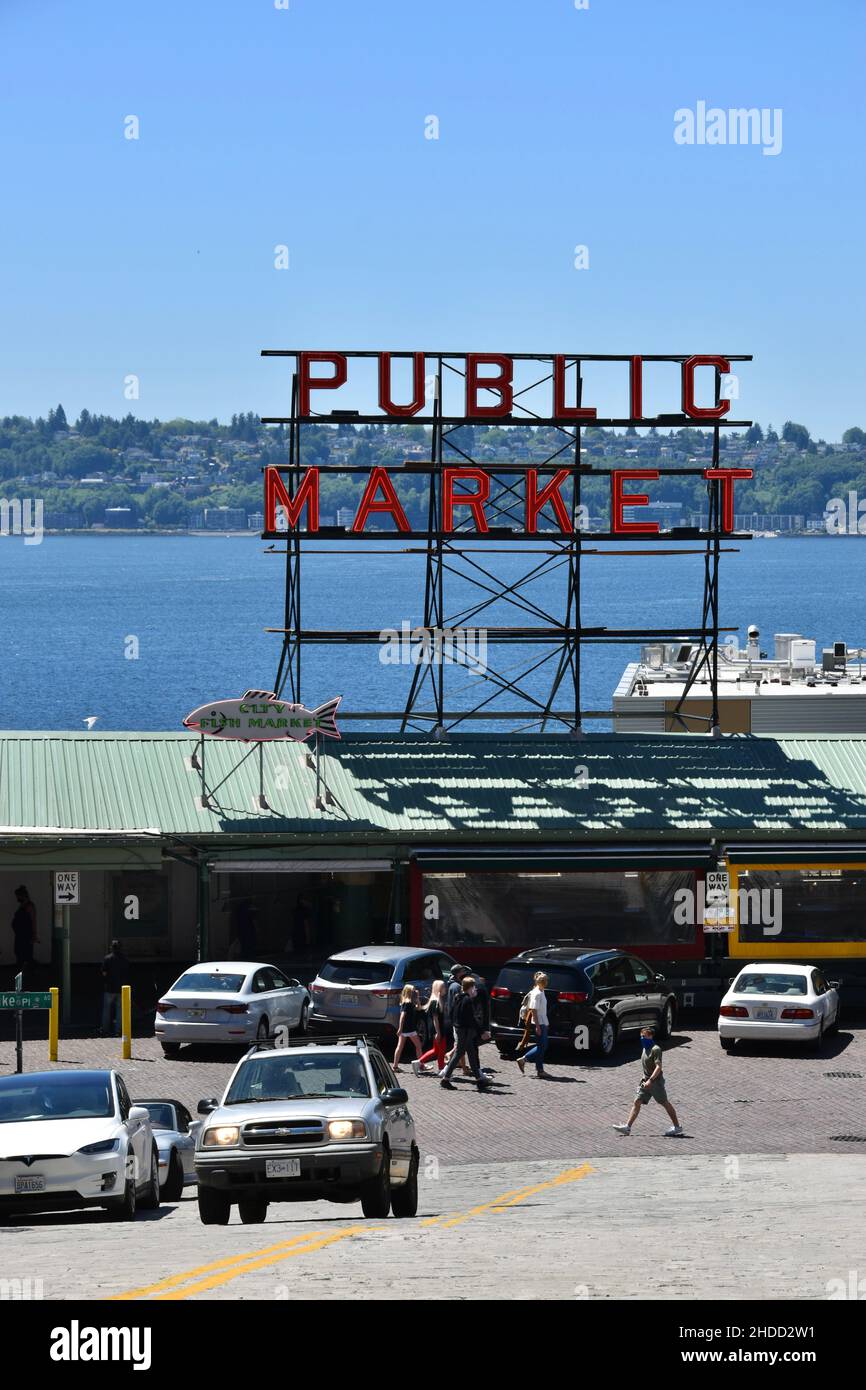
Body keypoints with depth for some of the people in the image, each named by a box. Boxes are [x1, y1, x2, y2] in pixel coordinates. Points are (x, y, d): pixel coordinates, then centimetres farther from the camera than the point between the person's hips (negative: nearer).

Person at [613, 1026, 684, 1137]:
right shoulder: (645, 1048, 11)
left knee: (665, 1103, 2)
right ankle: (627, 1127, -5)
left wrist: (650, 1080, -31)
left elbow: (658, 1067, -24)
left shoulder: (655, 1049, -16)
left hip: (656, 1081, -8)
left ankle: (677, 1127, 14)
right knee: (637, 1102, 0)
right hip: (646, 1081, 8)